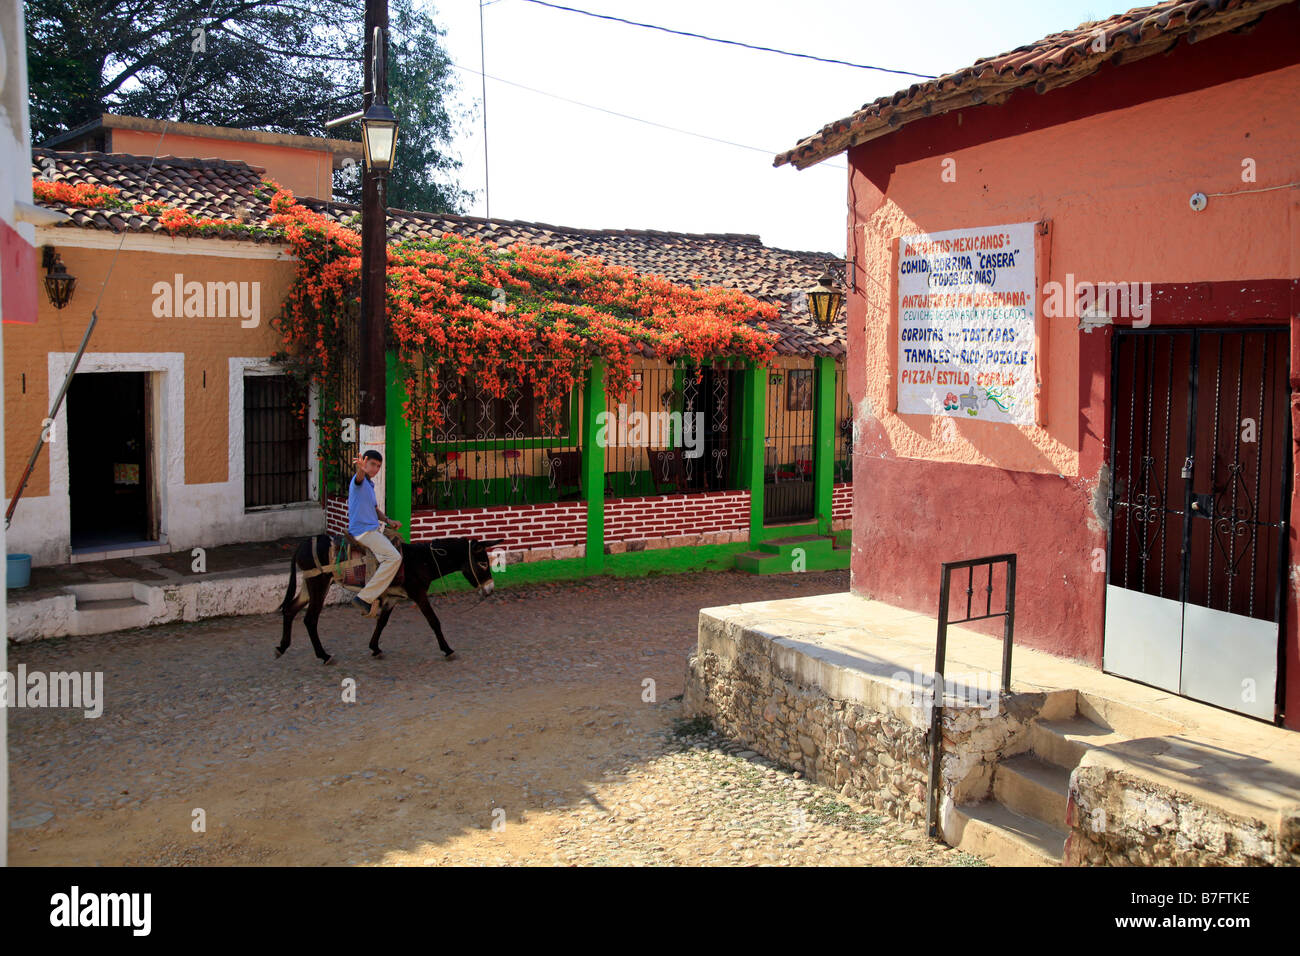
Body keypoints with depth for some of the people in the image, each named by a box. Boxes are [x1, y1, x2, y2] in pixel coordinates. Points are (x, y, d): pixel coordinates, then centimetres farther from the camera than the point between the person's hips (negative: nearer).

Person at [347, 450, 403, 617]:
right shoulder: (359, 480, -9)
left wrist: (388, 520, 9)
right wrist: (361, 470, -58)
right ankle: (364, 598, -24)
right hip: (363, 531, -10)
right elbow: (359, 476, -34)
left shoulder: (369, 485, 21)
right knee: (394, 557, -23)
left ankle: (372, 598, 23)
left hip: (372, 530, 10)